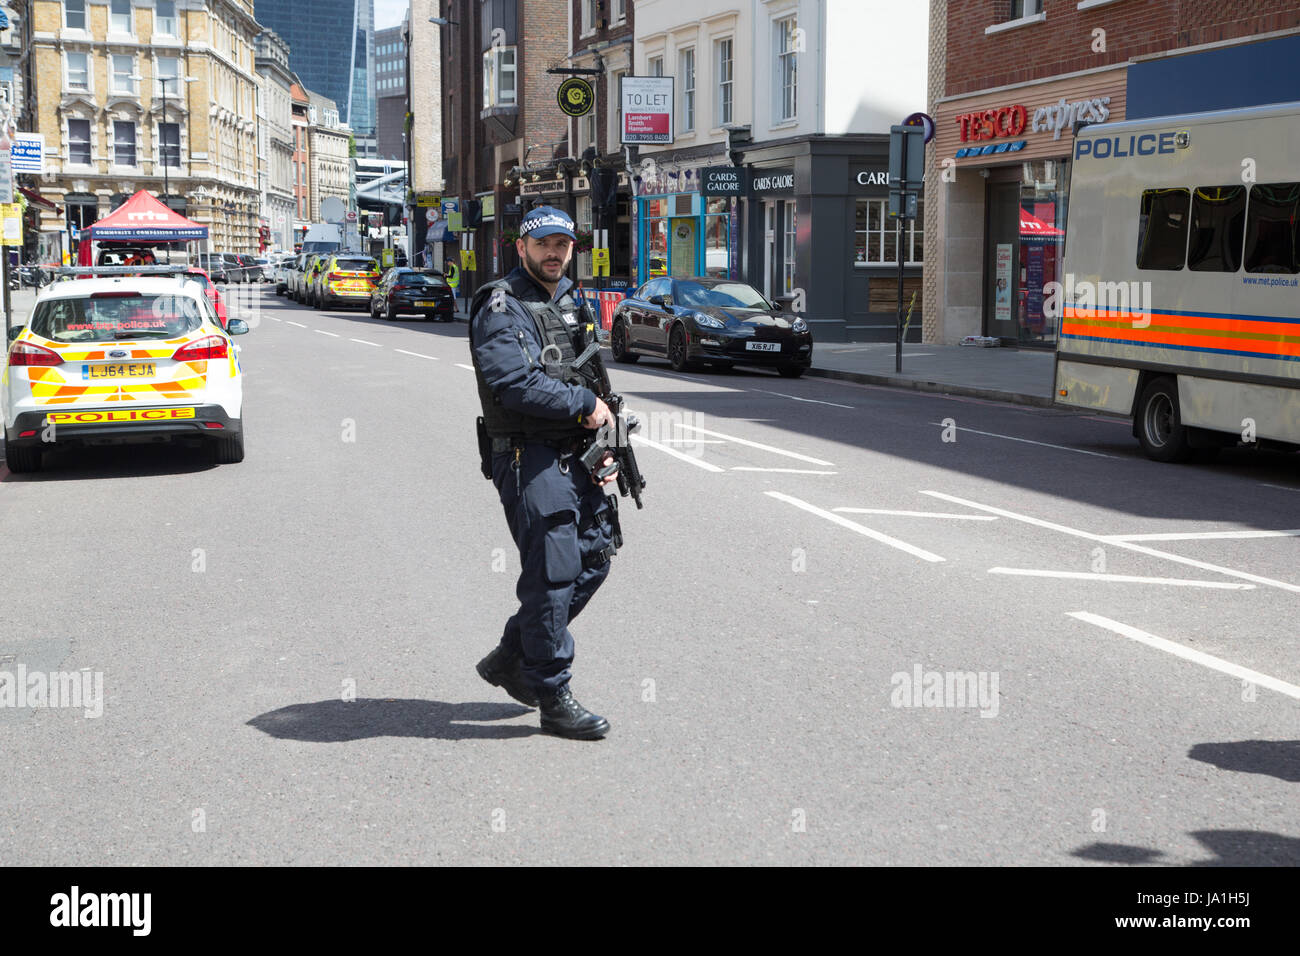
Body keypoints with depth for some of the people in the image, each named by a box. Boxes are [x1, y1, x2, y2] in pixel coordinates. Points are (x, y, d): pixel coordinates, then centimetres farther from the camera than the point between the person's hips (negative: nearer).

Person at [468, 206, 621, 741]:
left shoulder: (570, 304, 17)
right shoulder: (502, 308, -10)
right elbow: (513, 383, -25)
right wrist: (585, 405, -17)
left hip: (573, 457, 9)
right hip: (527, 460, -9)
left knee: (595, 557, 12)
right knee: (553, 575, -7)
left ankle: (511, 658, 24)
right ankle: (553, 700, 3)